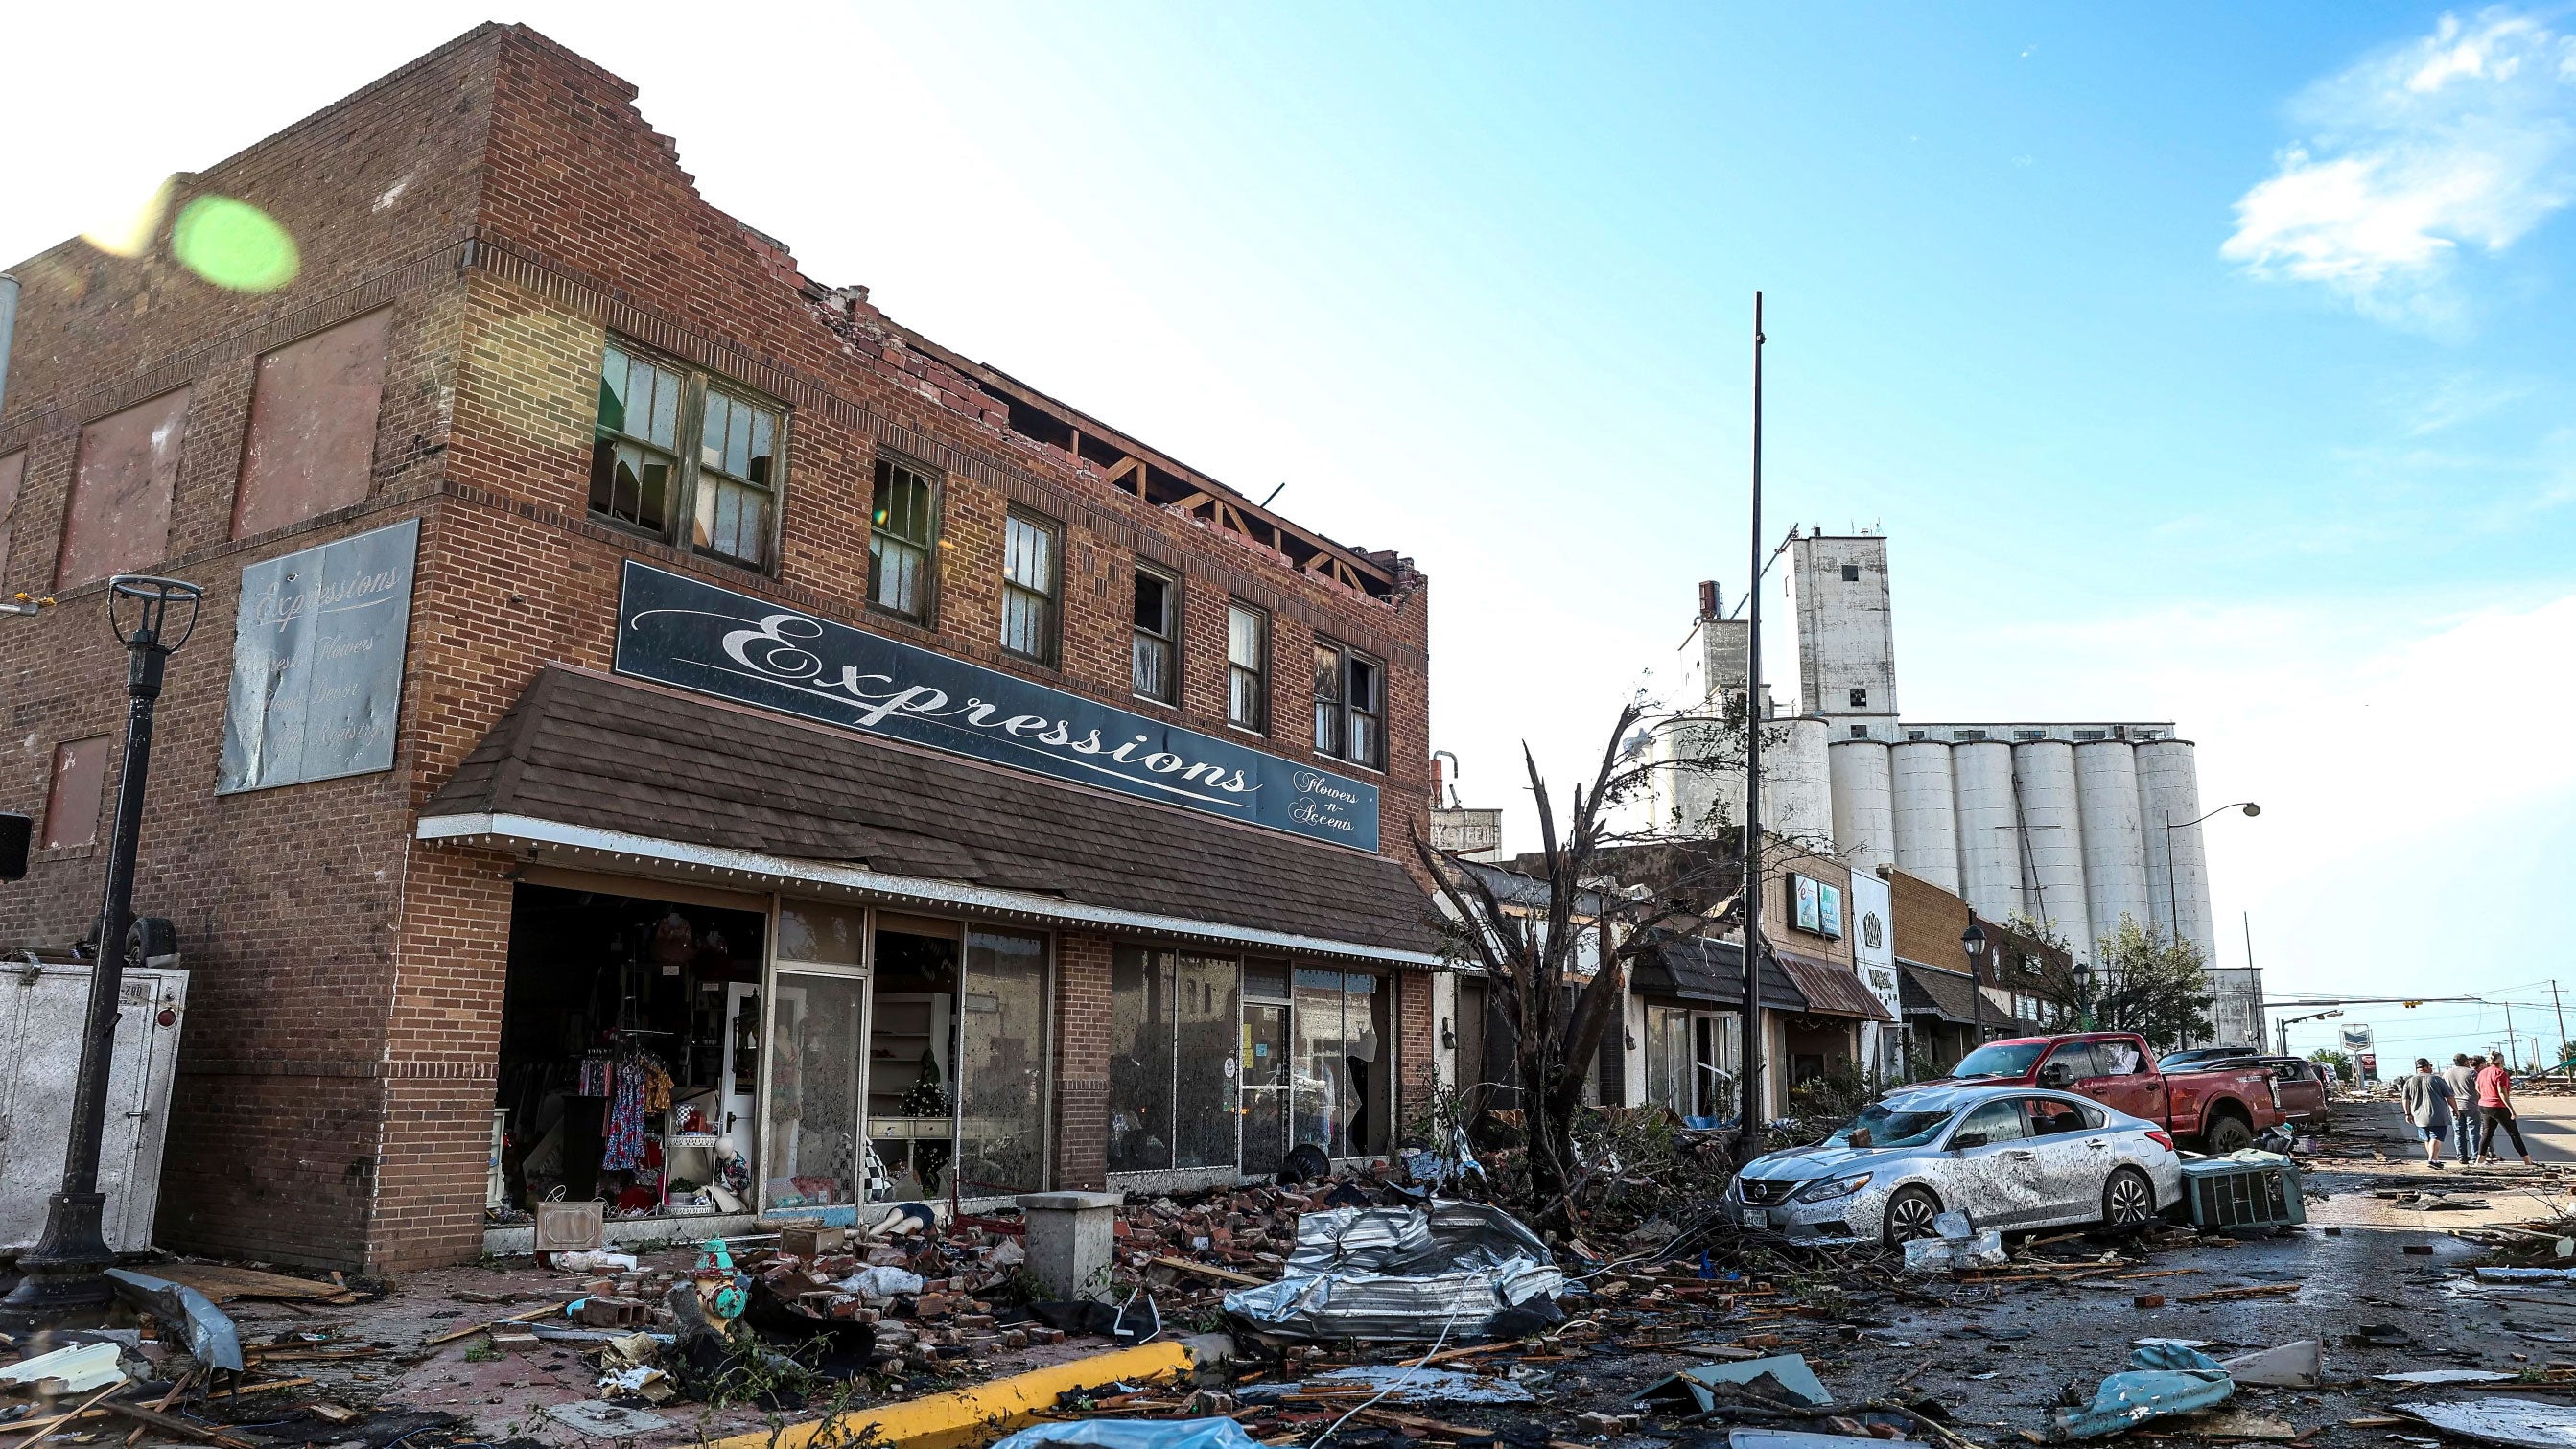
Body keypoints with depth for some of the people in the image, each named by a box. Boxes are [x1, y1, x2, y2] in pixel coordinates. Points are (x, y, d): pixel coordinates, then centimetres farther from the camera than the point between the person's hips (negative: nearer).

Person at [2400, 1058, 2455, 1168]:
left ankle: (2435, 1159, 28)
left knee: (2427, 1139, 17)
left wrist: (2408, 1114, 15)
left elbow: (2405, 1100, 7)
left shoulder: (2409, 1082, 7)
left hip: (2420, 1117, 4)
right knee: (2436, 1138, -7)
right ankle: (2432, 1159, -21)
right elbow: (2449, 1096, 1)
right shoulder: (2436, 1079, -3)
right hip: (2438, 1116, -4)